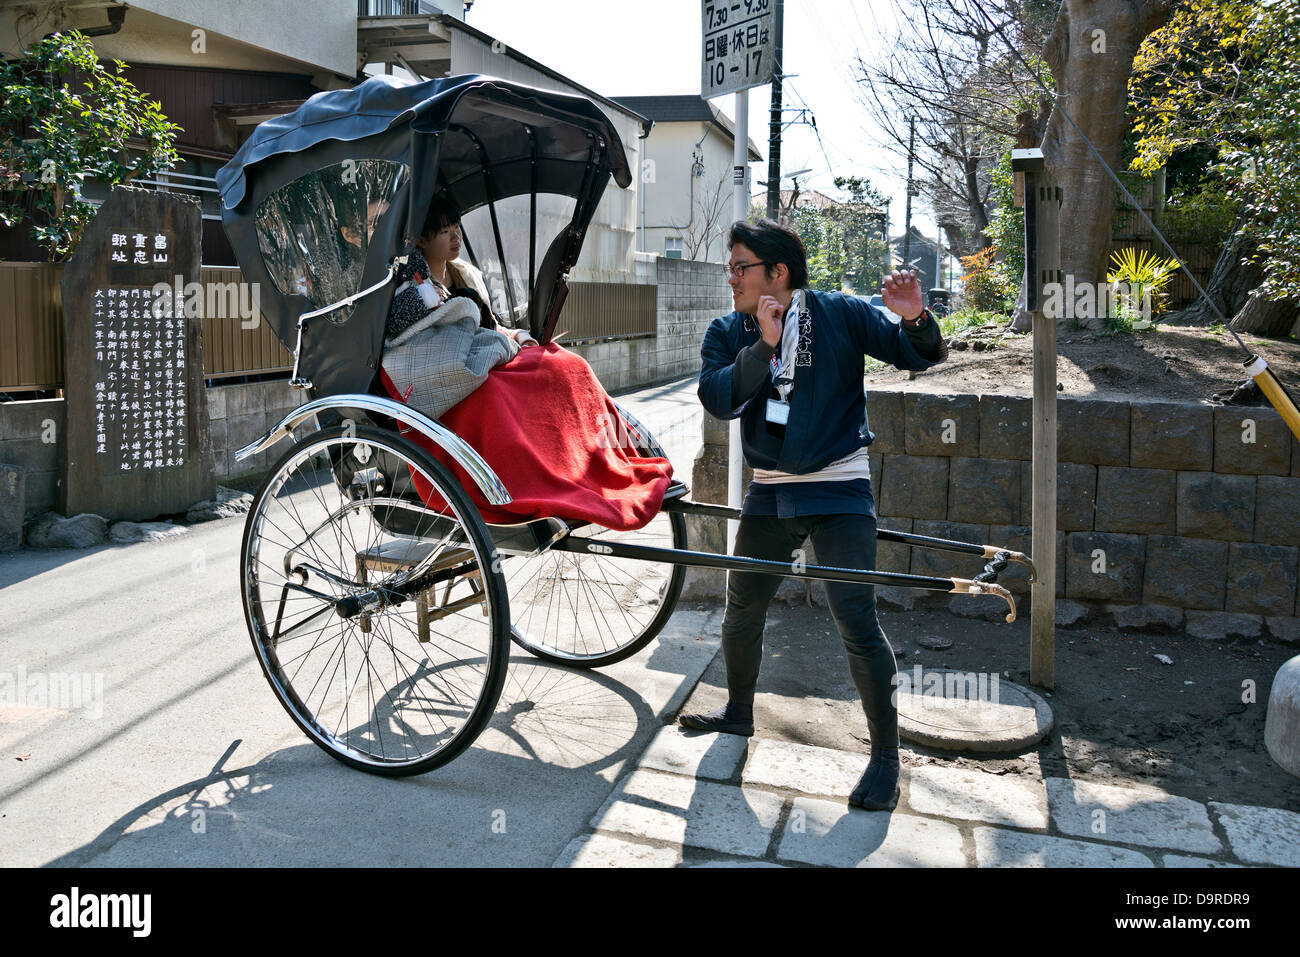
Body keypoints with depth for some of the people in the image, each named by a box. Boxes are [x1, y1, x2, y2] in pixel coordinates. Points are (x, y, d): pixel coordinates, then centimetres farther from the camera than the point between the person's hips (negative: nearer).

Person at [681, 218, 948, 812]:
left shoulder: (839, 314, -7)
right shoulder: (727, 334, 2)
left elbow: (922, 357, -6)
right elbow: (717, 398, -15)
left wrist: (915, 322, -28)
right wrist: (764, 346, -27)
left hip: (839, 491, -4)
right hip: (769, 493, 5)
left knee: (856, 619, -10)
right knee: (741, 607, 14)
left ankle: (885, 754, 4)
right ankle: (738, 711, 38)